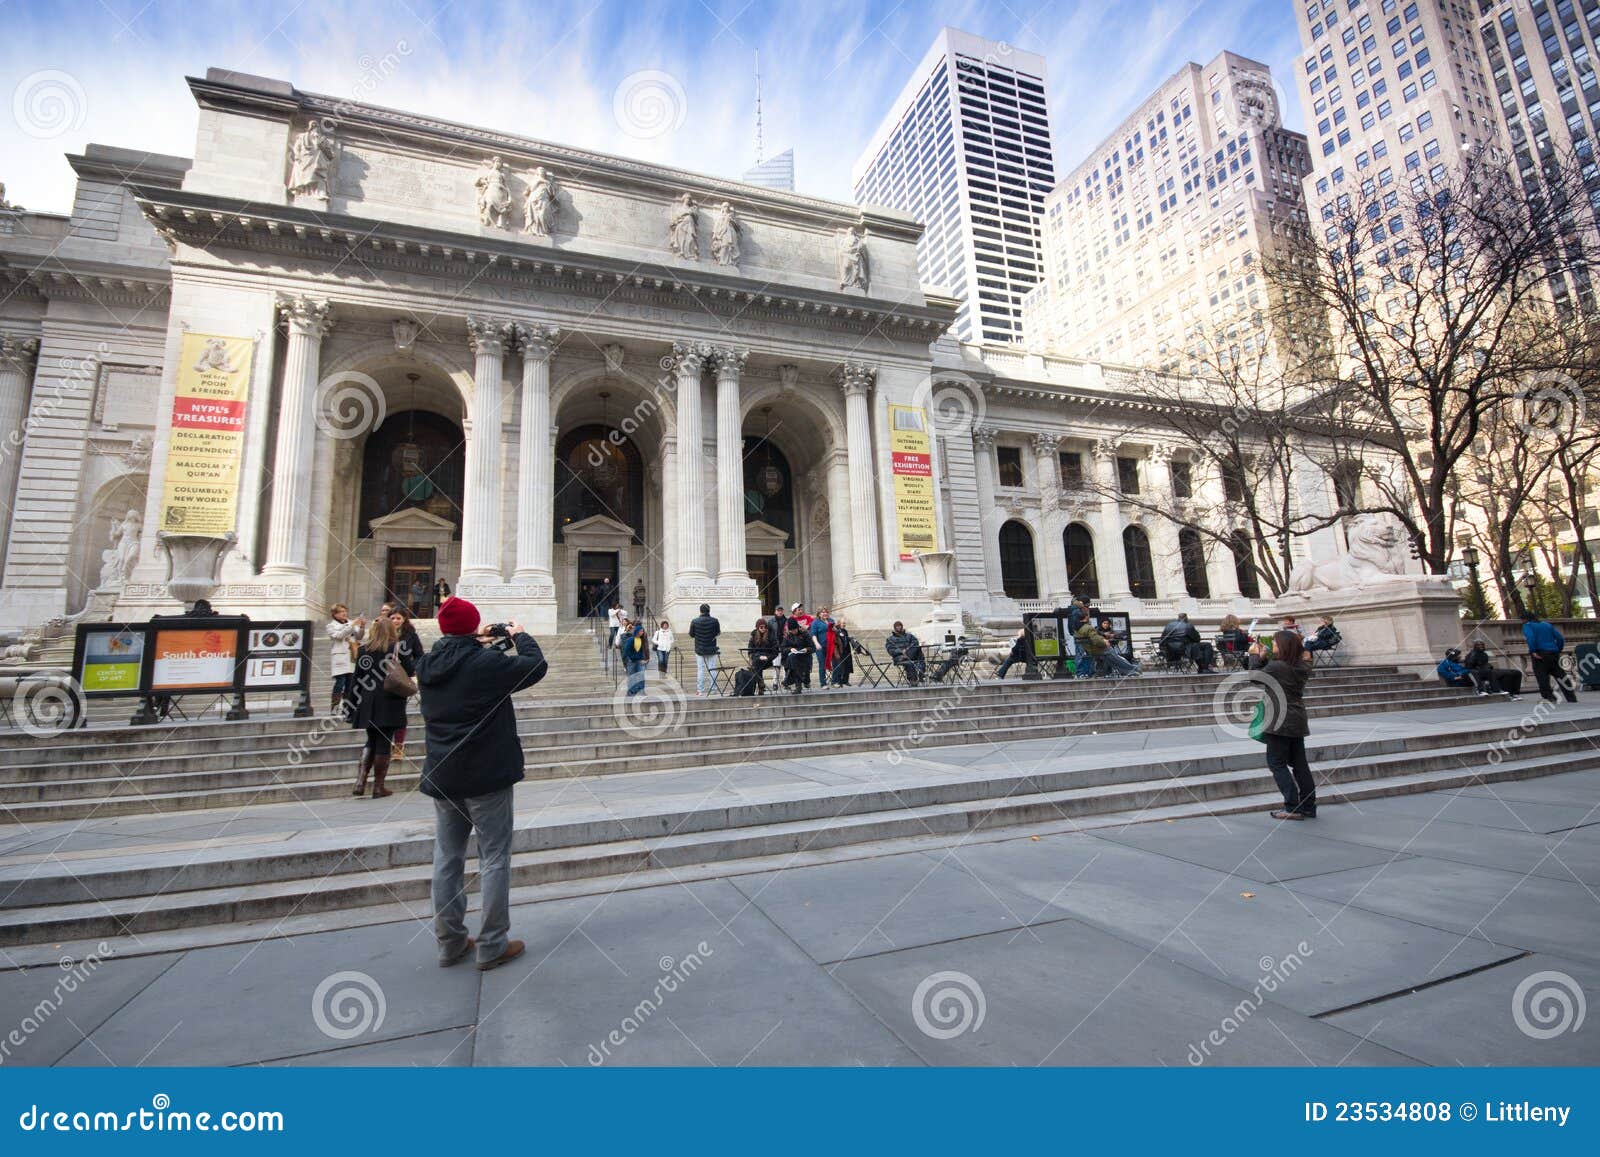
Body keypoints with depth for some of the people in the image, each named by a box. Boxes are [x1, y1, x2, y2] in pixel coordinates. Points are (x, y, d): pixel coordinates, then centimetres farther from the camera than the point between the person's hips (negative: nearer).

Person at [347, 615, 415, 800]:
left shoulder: (363, 648, 5)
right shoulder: (398, 648, -5)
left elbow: (356, 677, 7)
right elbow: (411, 671, -4)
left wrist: (354, 705, 12)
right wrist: (416, 663, 18)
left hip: (367, 703, 4)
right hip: (390, 704, -4)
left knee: (371, 741, 19)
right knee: (384, 743, 3)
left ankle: (360, 782, 8)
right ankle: (378, 787, 7)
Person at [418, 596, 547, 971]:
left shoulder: (427, 666, 0)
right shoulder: (488, 663, -19)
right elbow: (537, 666, -10)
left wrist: (478, 646, 14)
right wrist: (520, 636, 5)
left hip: (442, 777, 7)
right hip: (486, 776, -6)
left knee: (447, 857, 15)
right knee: (494, 858, 5)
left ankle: (450, 943, 27)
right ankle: (492, 945, 13)